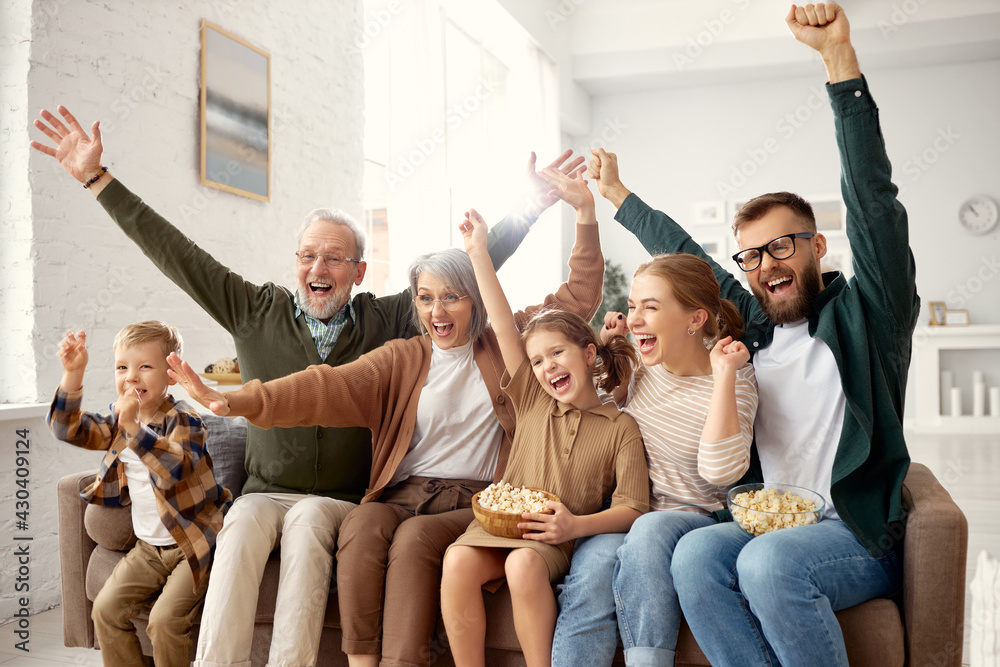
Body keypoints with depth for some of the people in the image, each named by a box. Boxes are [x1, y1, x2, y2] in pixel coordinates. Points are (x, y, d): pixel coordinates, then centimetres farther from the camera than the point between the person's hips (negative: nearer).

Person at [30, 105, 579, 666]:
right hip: (264, 492, 1)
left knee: (308, 521, -32)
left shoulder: (385, 321, 4)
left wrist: (533, 207, -1)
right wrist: (96, 178, 6)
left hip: (342, 500, -1)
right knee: (242, 526, -30)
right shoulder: (256, 312, 6)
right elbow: (174, 252, 6)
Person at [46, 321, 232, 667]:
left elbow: (176, 469, -35)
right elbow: (67, 427, 1)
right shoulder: (119, 422, 7)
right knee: (106, 608, -4)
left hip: (194, 544, -7)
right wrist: (73, 372, -12)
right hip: (148, 546, 7)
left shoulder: (183, 421, -17)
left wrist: (134, 427, -46)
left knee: (165, 619, -20)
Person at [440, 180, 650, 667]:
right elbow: (504, 327, 7)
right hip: (502, 523, 3)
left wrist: (576, 526, -20)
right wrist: (479, 253, 4)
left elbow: (632, 508, -2)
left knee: (525, 563, -35)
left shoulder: (620, 427, 4)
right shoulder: (533, 402, 13)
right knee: (458, 560, -28)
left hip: (561, 539, -3)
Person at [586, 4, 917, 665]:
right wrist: (618, 196, 36)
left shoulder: (864, 314, 1)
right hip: (766, 524, 4)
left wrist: (840, 54, -19)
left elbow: (873, 198, -11)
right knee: (695, 554, -27)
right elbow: (688, 260, 26)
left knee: (769, 560, -33)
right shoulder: (753, 327, 15)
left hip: (861, 536, -4)